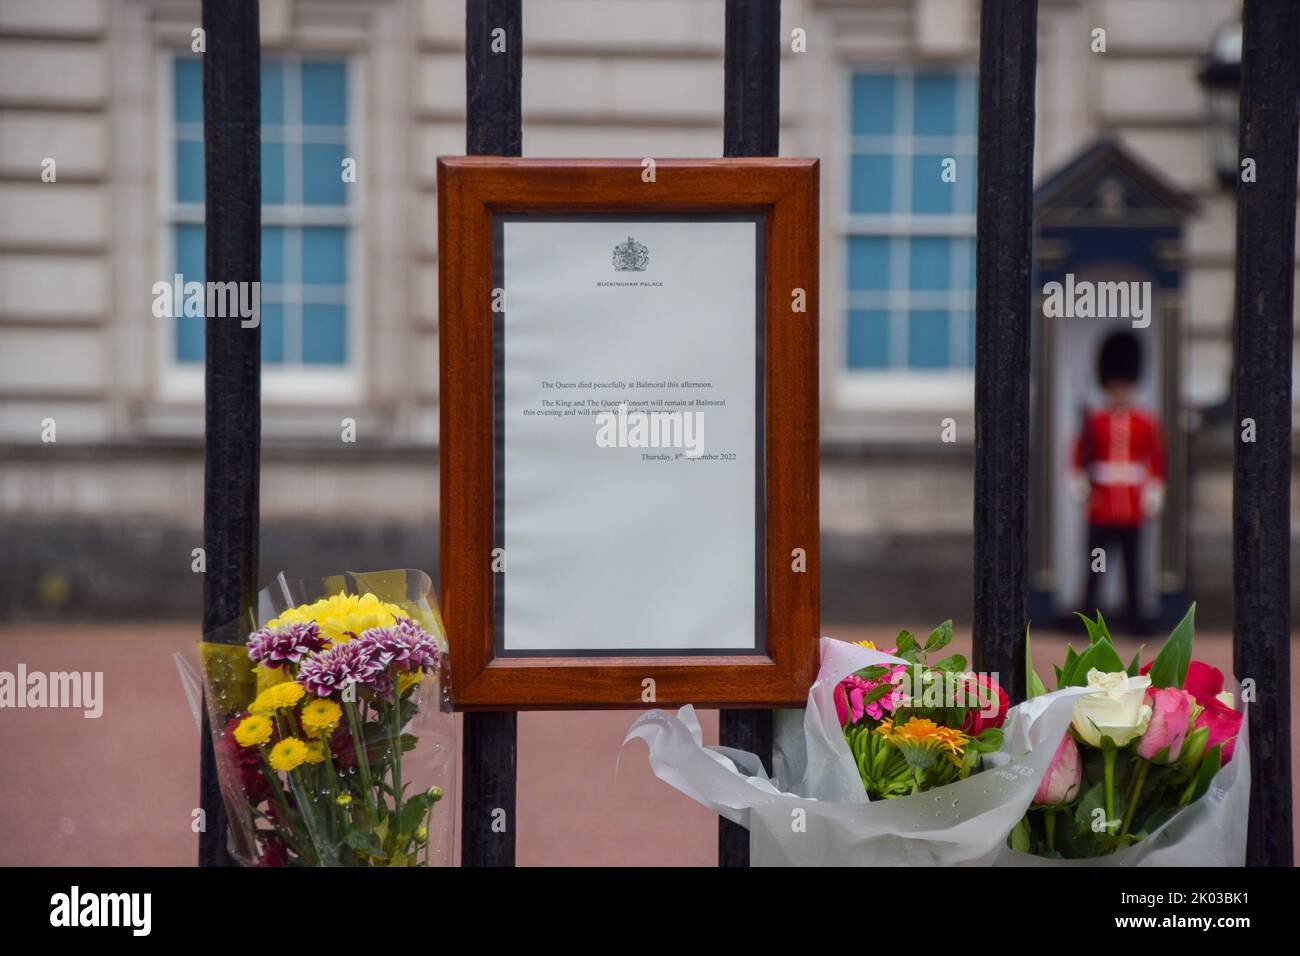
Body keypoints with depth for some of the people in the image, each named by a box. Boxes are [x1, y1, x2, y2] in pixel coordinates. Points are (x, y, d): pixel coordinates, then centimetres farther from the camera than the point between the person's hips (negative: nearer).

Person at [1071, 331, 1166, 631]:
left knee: (1132, 562, 6)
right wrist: (1081, 485, -9)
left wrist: (1154, 497, 1)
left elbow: (1157, 461, 4)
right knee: (1096, 562, 0)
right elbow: (1081, 458, 1)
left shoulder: (1148, 422, 3)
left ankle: (1134, 616, 12)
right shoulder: (1094, 421, 1)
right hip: (1102, 507, -1)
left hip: (1133, 506, 1)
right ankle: (1089, 610, 4)